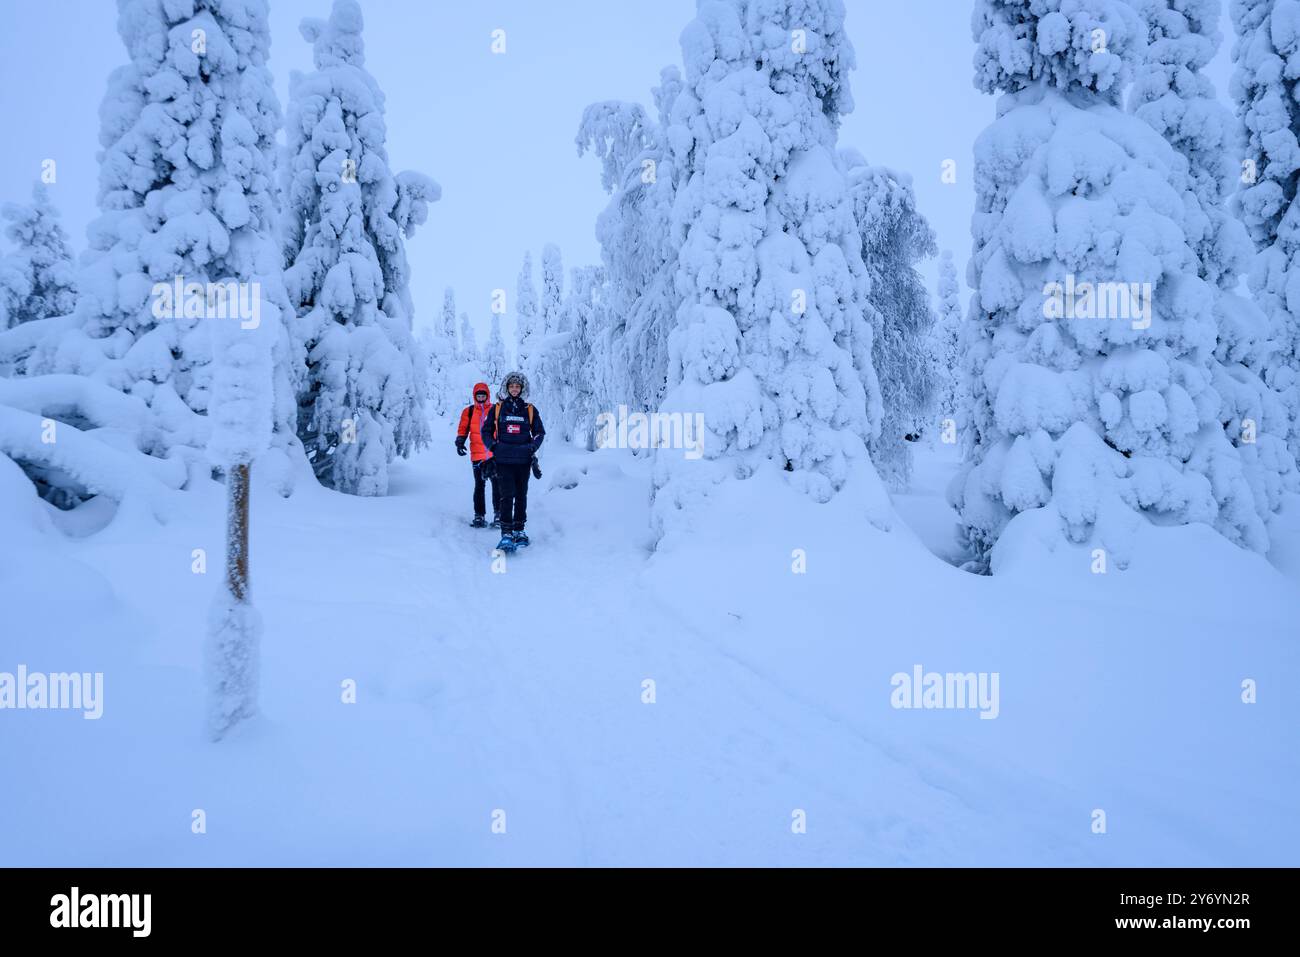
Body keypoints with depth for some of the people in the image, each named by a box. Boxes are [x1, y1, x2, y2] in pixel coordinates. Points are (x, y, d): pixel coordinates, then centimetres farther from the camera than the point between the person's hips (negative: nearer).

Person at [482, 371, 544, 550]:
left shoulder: (530, 410, 8)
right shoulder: (497, 408, 7)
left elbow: (540, 432, 14)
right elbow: (486, 431, 14)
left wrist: (532, 447, -2)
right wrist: (493, 446, -2)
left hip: (523, 460, 2)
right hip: (503, 459, -2)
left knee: (521, 495, 9)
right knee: (507, 495, -12)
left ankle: (519, 530, 21)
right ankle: (506, 533, -14)